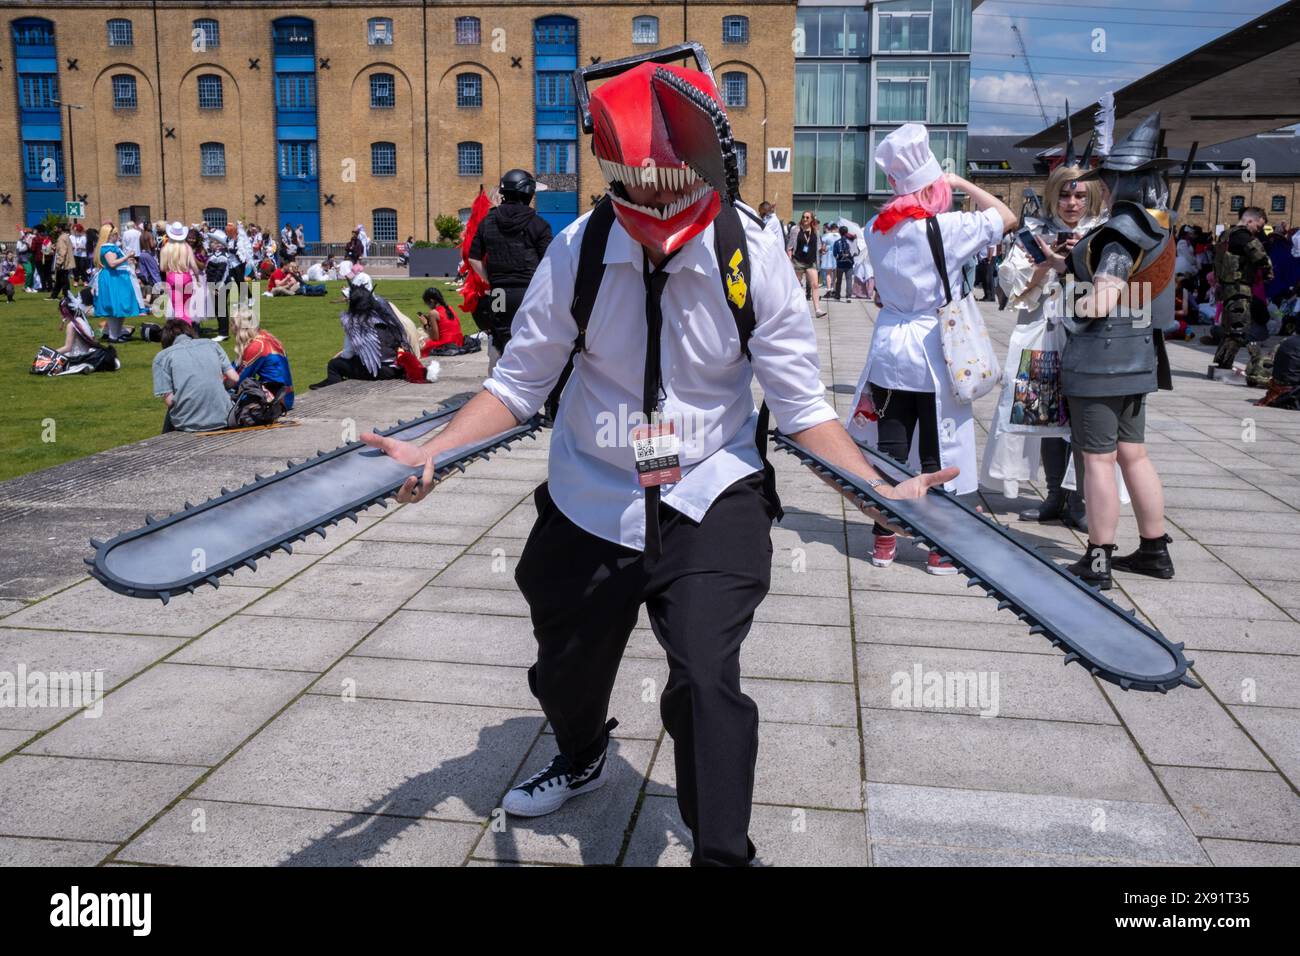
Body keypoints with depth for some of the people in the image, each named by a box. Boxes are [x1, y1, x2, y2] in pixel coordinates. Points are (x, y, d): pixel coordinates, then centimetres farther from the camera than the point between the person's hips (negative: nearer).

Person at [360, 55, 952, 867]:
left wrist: (880, 486, -23)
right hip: (590, 502, 3)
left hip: (709, 501, -2)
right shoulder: (578, 253, -14)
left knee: (706, 681, -19)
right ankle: (582, 763, 58)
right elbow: (521, 381, -7)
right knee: (566, 672, 21)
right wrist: (431, 450, -20)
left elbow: (799, 402, -11)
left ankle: (723, 856, 7)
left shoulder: (751, 256, -16)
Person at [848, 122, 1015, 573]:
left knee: (889, 448, 11)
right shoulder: (949, 228, -13)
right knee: (939, 454, 5)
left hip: (890, 350, 4)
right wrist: (963, 184, 6)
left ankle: (884, 540, 19)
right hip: (935, 354, -4)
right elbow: (1007, 217, 0)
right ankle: (941, 549, 13)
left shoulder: (876, 230, 0)